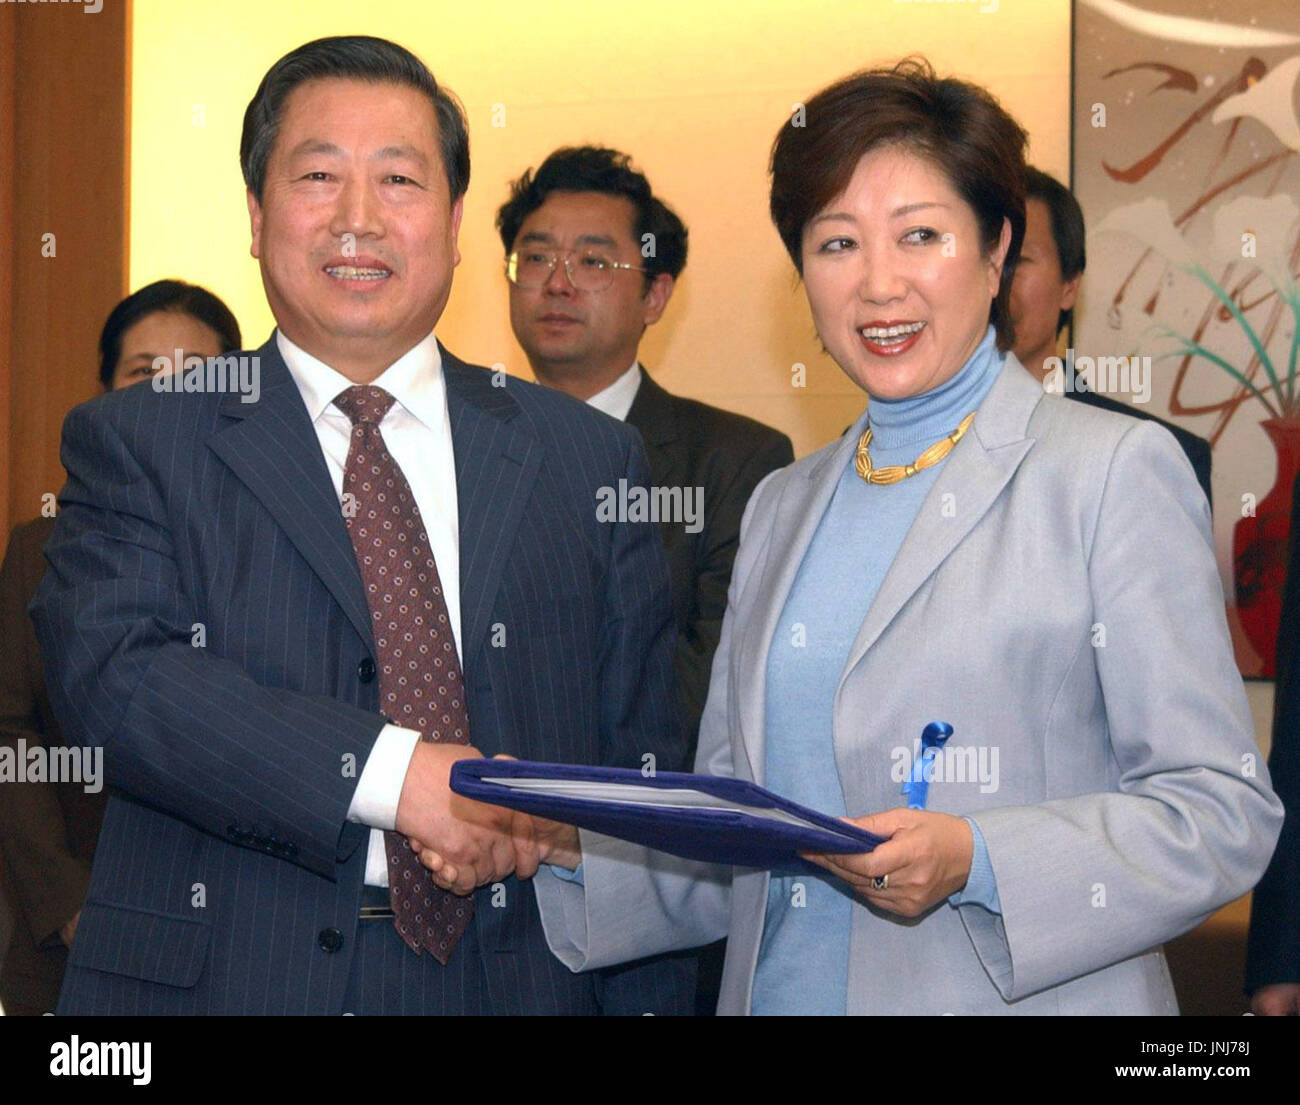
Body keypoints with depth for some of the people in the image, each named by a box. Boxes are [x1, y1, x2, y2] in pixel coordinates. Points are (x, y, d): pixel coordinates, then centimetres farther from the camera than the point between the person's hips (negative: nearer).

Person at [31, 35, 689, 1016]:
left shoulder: (589, 459, 7)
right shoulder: (135, 445, 2)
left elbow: (640, 776, 5)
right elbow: (109, 672, -14)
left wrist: (645, 1004, -2)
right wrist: (392, 771, -24)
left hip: (516, 976, 2)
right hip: (224, 974, -2)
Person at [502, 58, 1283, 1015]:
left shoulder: (1117, 472, -6)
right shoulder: (782, 506, 11)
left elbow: (1222, 813, -11)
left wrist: (976, 862, -23)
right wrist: (567, 843, -5)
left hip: (1011, 996, -5)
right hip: (779, 990, 5)